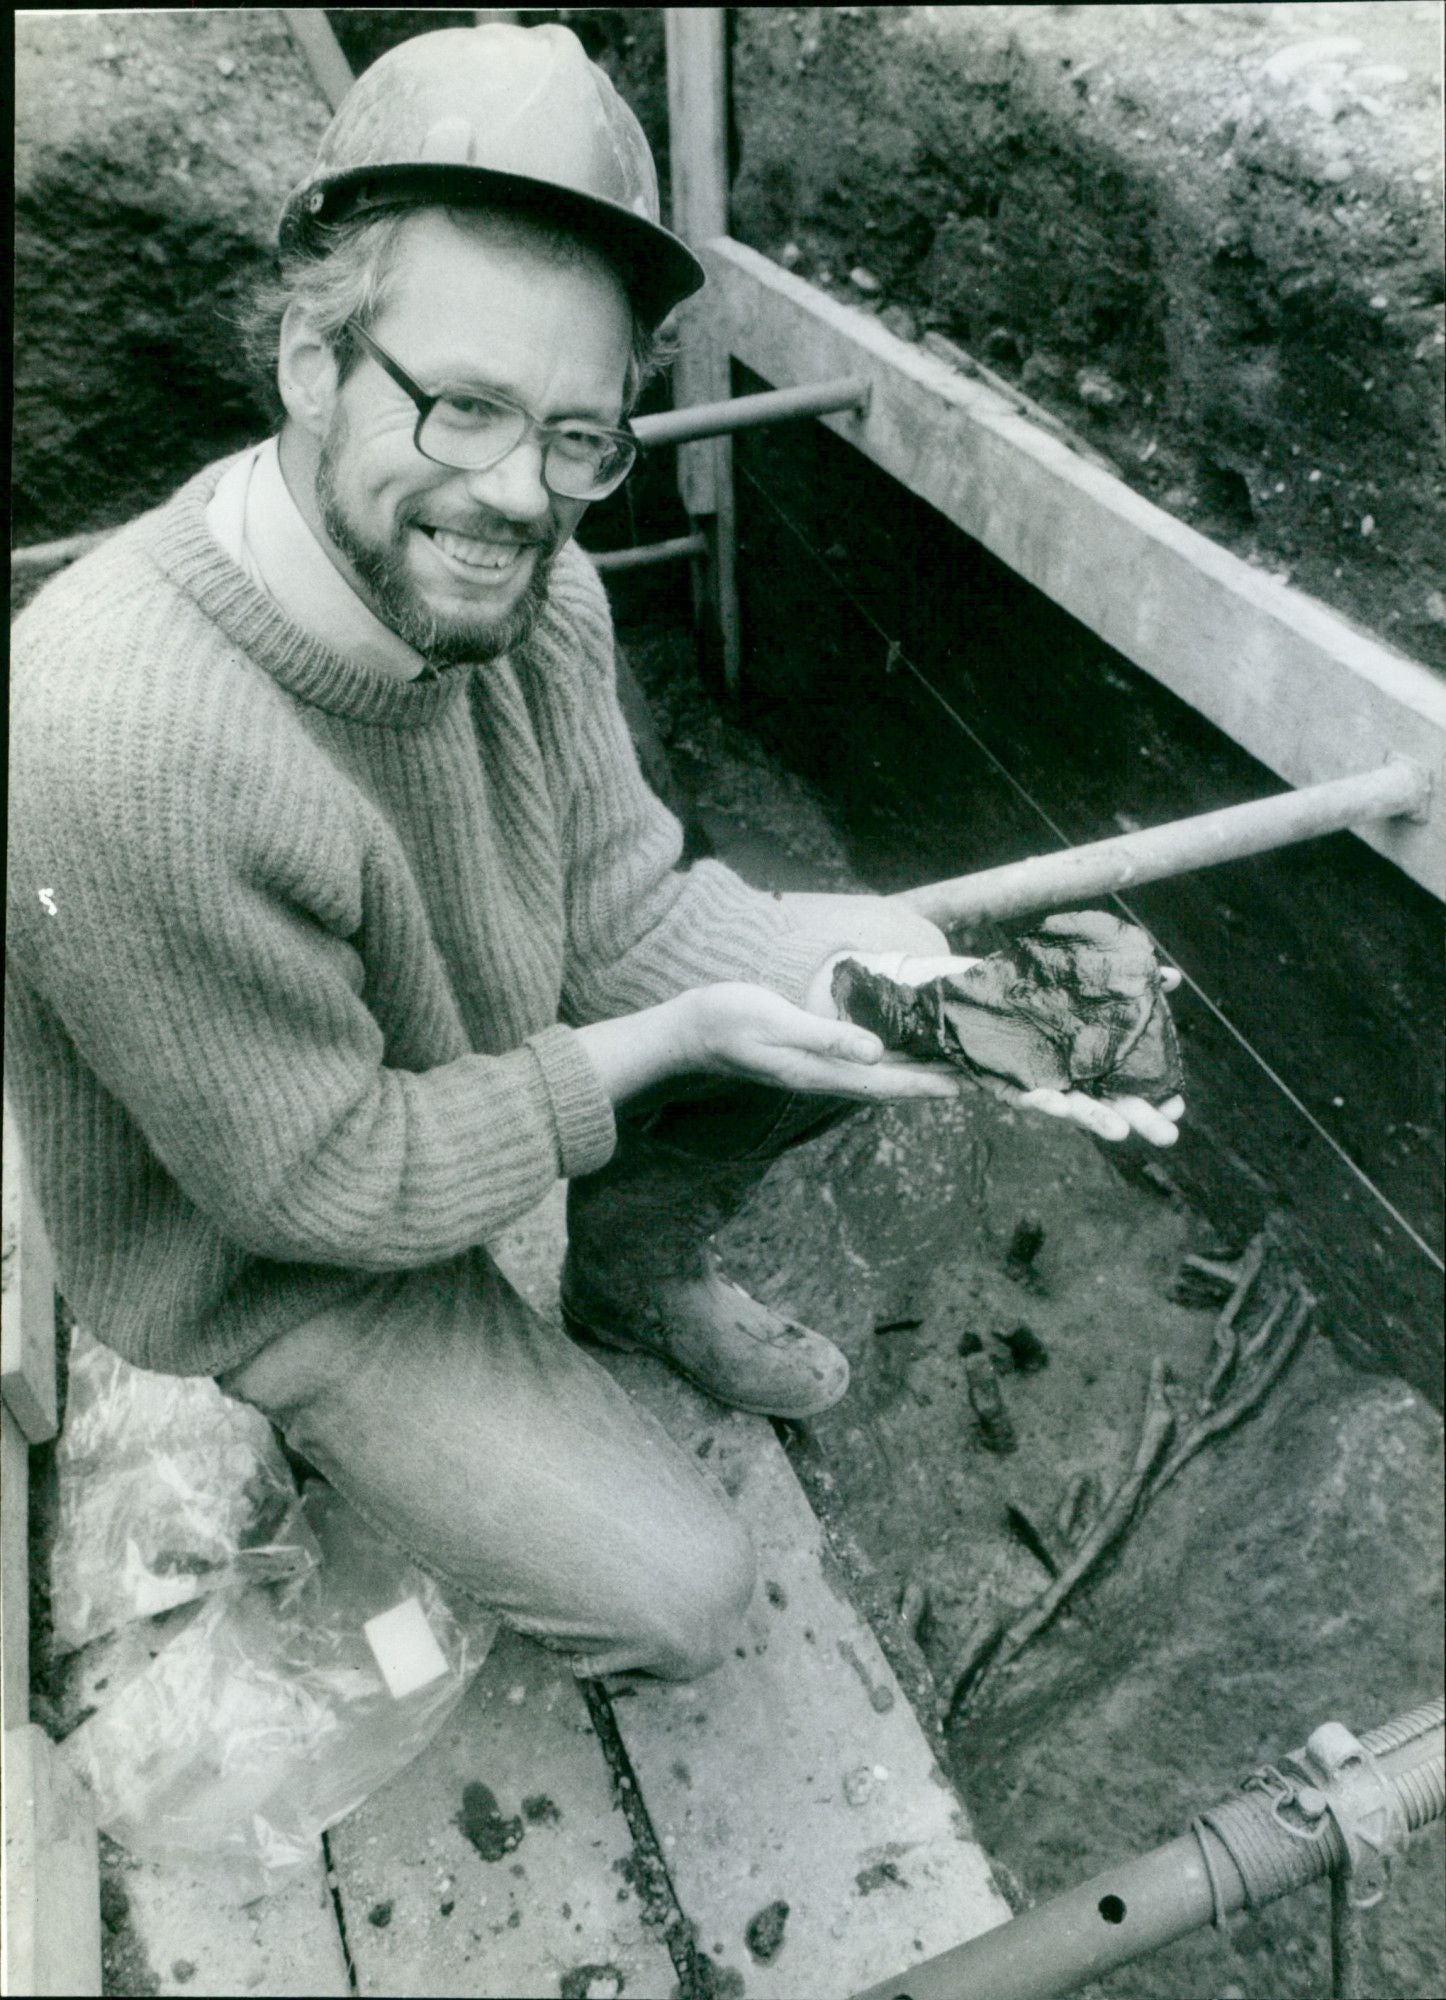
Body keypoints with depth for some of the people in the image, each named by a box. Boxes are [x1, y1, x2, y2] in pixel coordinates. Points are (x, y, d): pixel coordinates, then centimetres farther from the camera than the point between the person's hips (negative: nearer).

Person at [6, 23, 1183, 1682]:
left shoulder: (526, 590, -15)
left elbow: (624, 911, -8)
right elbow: (322, 1187, -27)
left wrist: (884, 966, -24)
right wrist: (672, 1041, -27)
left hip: (495, 1069, 6)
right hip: (273, 1257, -5)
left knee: (846, 981, -2)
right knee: (679, 1599, -7)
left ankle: (635, 1275, 23)